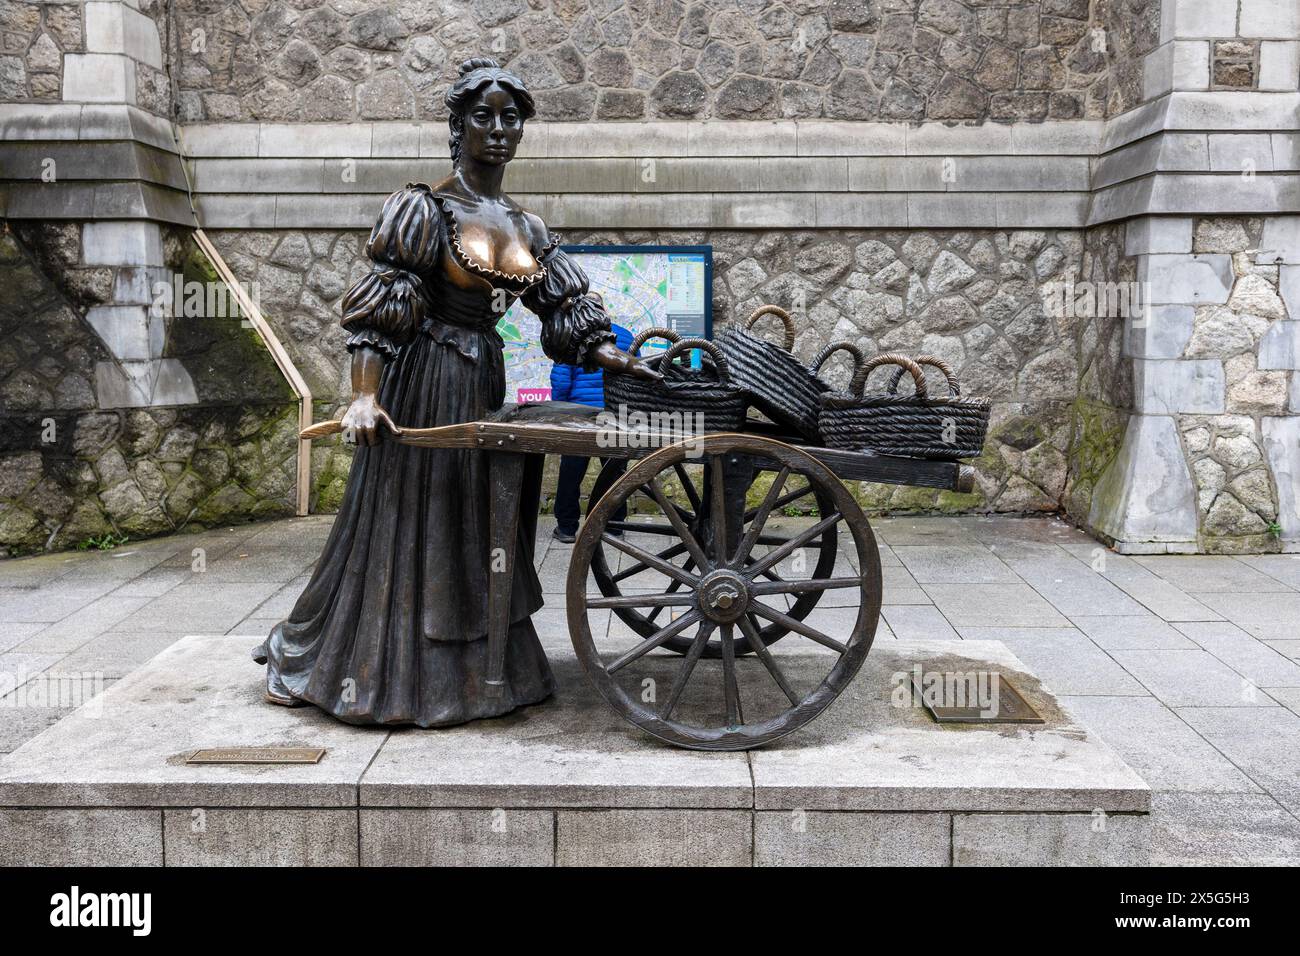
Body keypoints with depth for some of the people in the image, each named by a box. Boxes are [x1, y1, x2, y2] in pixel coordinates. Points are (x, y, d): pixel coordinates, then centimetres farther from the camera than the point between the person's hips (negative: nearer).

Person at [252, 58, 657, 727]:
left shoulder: (527, 228, 9)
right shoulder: (423, 209, -9)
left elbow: (568, 312, 7)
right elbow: (376, 310, -14)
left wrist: (619, 361, -7)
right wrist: (365, 395, -24)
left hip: (485, 383, 6)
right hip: (423, 381, -6)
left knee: (474, 526, 13)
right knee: (405, 526, 2)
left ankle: (472, 669, 28)